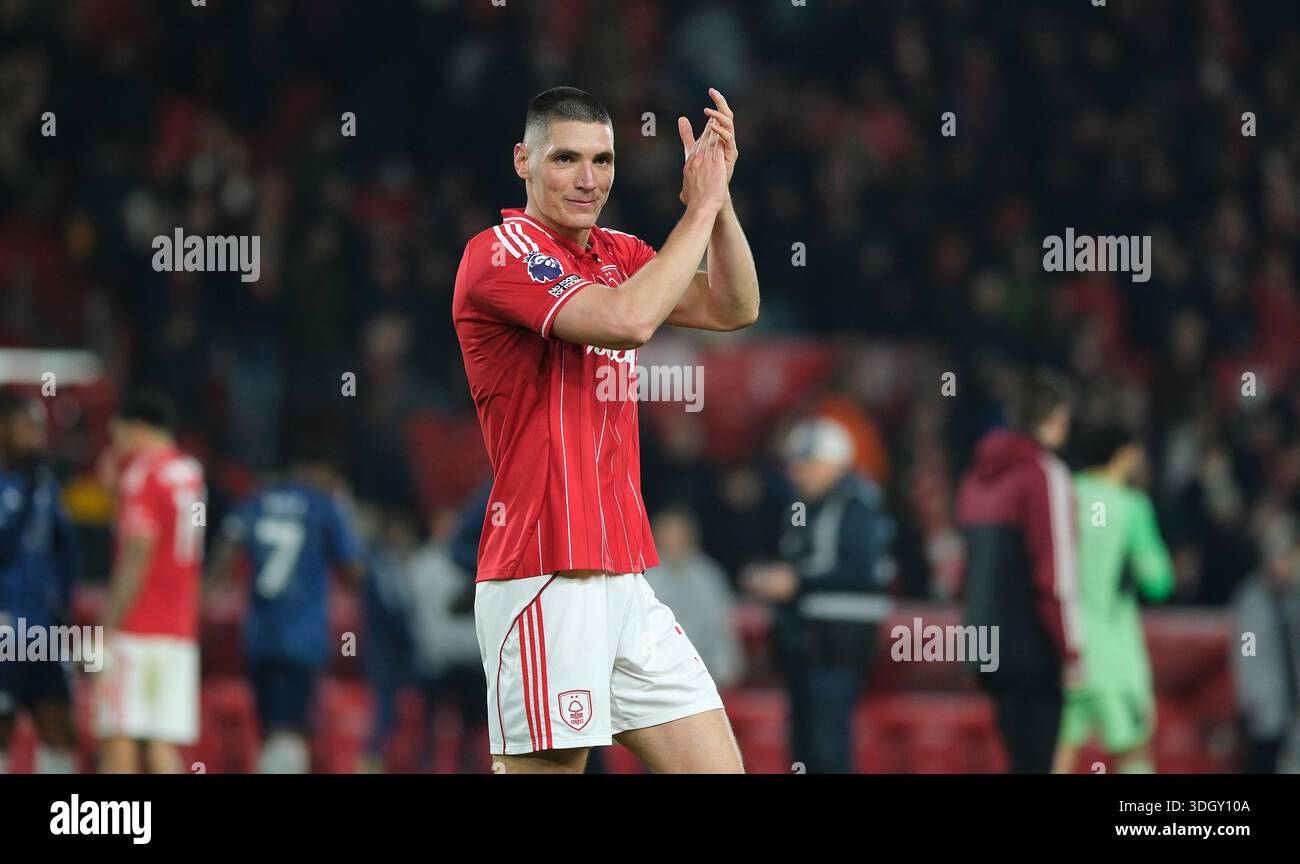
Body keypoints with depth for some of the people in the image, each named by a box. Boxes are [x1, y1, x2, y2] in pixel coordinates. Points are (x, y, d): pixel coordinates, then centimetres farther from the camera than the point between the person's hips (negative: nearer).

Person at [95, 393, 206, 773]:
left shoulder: (142, 474, -8)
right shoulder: (191, 473, 16)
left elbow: (138, 553, -15)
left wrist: (108, 628, -15)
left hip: (136, 630, -8)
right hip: (181, 632, 8)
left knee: (118, 743, -9)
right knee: (162, 752, 5)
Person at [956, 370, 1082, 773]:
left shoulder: (981, 472, 14)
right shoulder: (1043, 473, -12)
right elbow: (1055, 572, -15)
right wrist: (1070, 650, -12)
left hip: (989, 645, 8)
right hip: (1033, 648, -8)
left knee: (1024, 758, 16)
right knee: (1035, 761, -6)